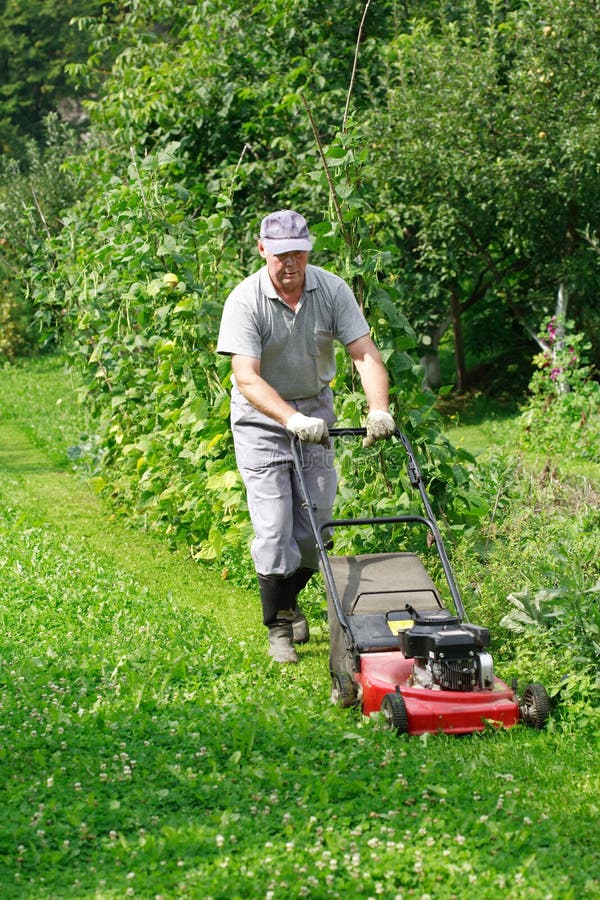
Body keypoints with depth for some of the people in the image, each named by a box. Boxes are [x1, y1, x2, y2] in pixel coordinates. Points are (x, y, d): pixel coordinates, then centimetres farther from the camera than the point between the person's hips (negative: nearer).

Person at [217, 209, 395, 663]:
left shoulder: (332, 290, -11)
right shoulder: (245, 301, -21)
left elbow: (366, 354, -15)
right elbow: (246, 377, -29)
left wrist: (379, 409, -32)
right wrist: (292, 419, -42)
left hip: (316, 409, 4)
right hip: (262, 418, -4)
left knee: (317, 519, 6)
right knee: (274, 527, -8)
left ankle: (289, 599, 32)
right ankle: (279, 628, 6)